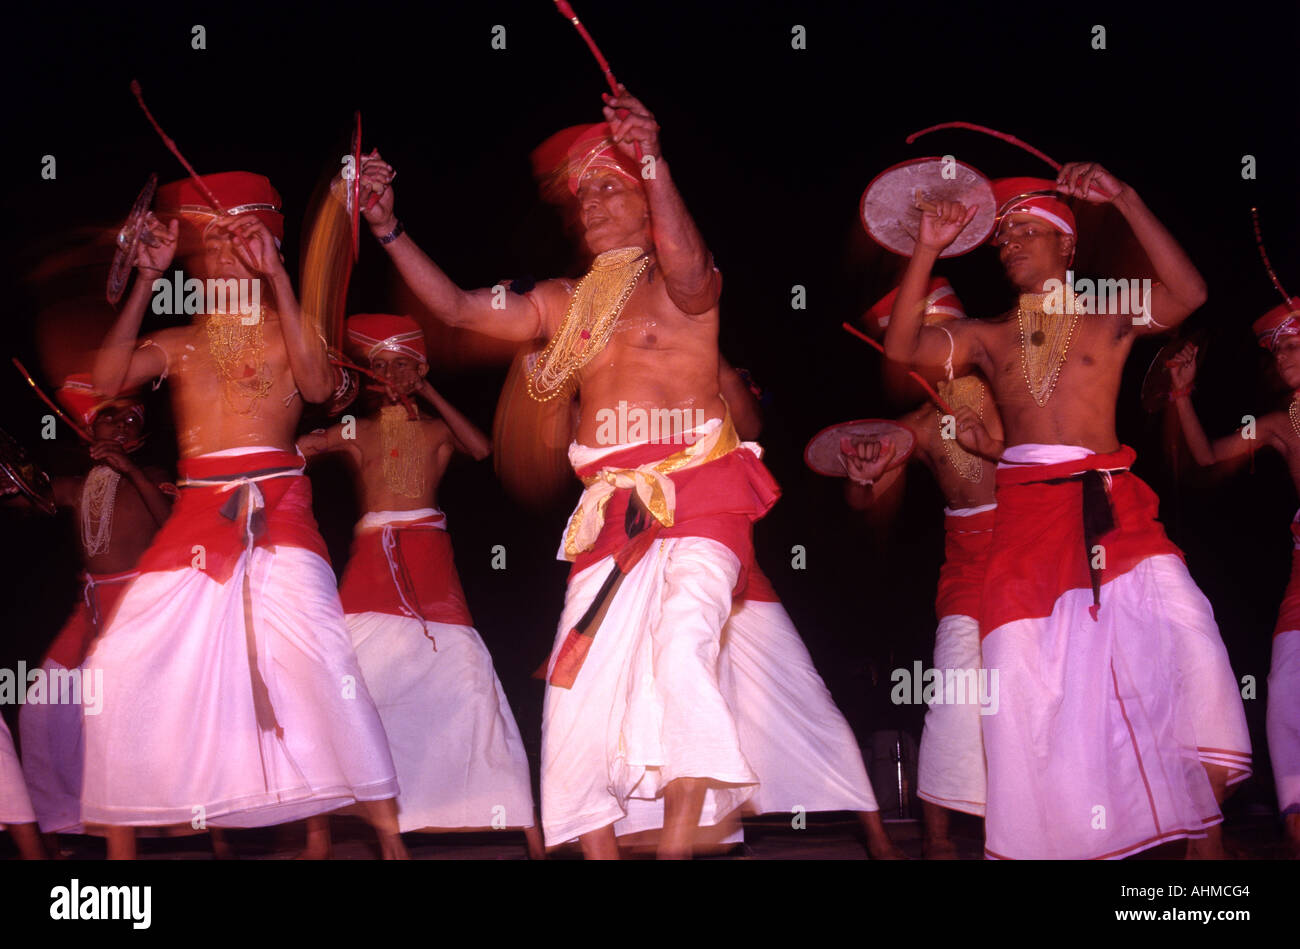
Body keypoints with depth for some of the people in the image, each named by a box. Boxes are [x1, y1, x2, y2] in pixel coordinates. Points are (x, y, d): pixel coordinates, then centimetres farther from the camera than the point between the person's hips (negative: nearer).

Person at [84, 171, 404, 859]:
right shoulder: (175, 343, 17)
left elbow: (319, 385, -11)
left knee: (319, 651, -22)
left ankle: (387, 830, -14)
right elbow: (107, 379, -1)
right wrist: (146, 283, -3)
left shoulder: (285, 328, 11)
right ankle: (121, 843, 11)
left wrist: (276, 279, -12)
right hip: (197, 515, 4)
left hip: (276, 511, -3)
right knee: (118, 666, -4)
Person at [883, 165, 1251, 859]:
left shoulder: (1110, 318, 11)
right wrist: (926, 252, -5)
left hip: (1111, 503, -2)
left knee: (1187, 632, -19)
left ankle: (1204, 837, -11)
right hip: (1025, 512, 2)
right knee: (1019, 673, -3)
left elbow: (1189, 294, -7)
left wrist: (1125, 201, -10)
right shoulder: (988, 338, 17)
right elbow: (902, 347, 3)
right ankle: (1030, 842, 11)